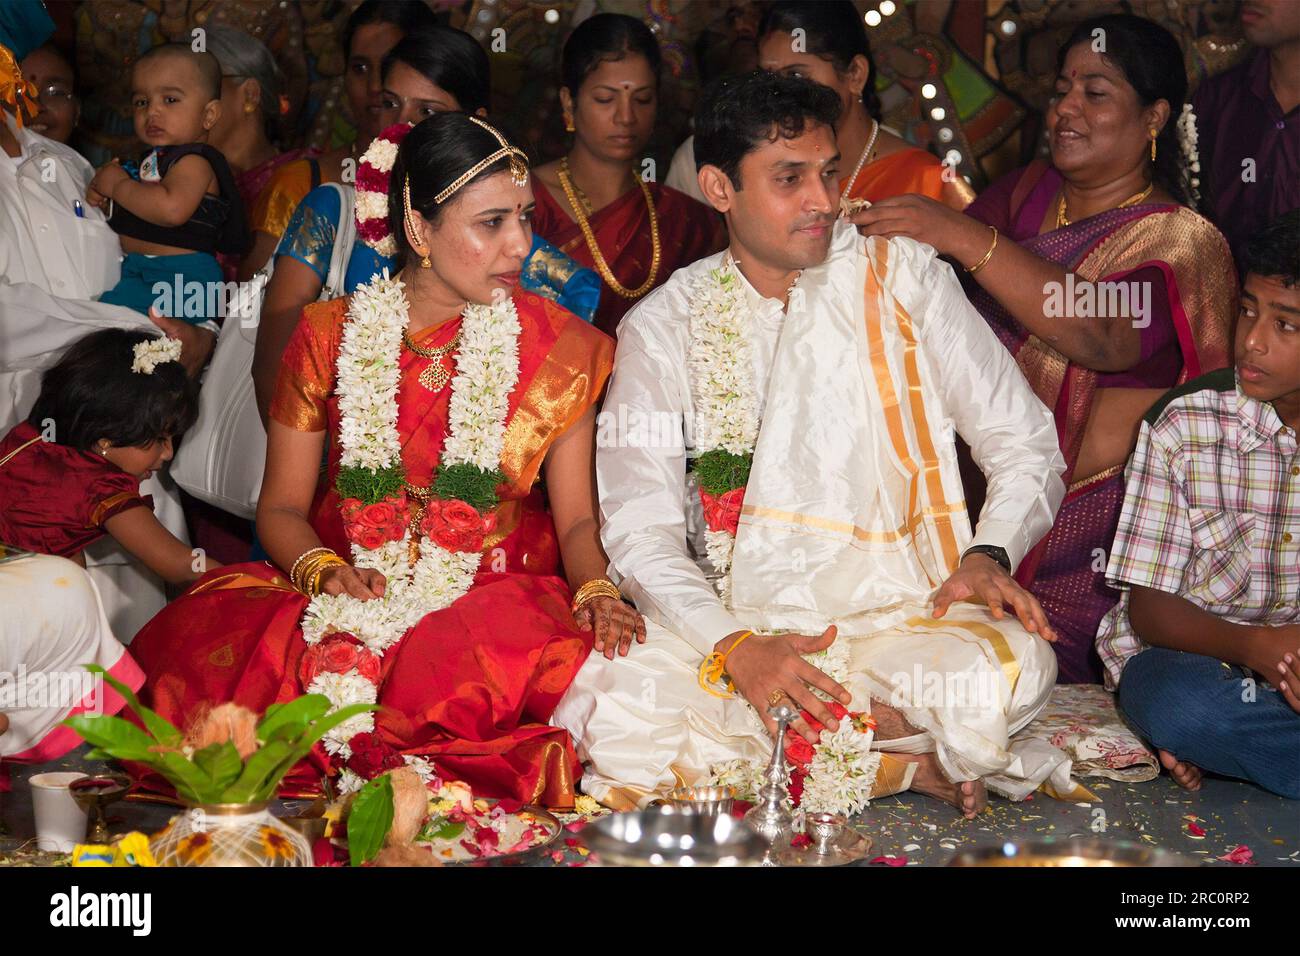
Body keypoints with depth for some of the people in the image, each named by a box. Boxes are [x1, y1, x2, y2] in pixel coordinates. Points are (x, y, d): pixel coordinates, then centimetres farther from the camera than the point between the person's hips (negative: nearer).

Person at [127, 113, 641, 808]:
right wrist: (323, 571, -15)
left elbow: (577, 519, 5)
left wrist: (595, 592, -17)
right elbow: (282, 506, 7)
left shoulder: (556, 346, 5)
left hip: (500, 598, 0)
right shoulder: (331, 335, 5)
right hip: (350, 592, 0)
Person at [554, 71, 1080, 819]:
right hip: (729, 624, 1)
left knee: (1012, 668, -33)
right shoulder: (664, 327, 5)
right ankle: (911, 766, -15)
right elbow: (640, 527, -3)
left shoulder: (903, 278, 6)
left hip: (897, 618, -1)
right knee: (603, 708, -30)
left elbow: (1027, 446, 8)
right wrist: (734, 645, -22)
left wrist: (989, 555, -15)